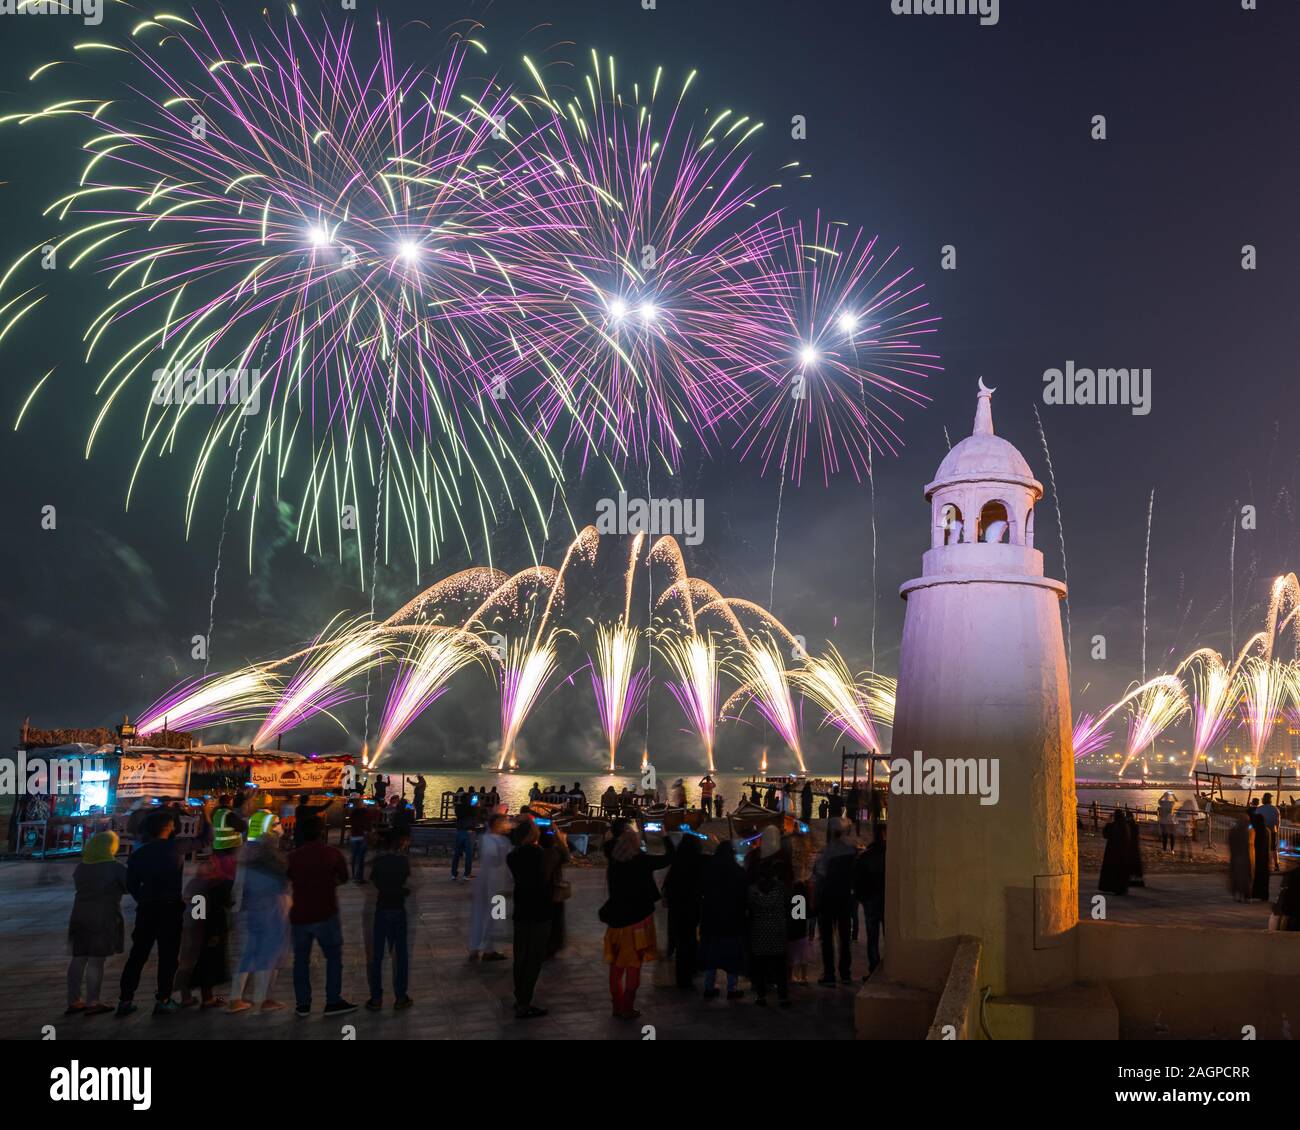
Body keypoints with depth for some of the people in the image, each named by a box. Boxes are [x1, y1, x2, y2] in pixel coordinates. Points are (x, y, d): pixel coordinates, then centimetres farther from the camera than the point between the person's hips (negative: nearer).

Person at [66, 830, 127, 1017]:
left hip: (80, 916, 6)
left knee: (78, 958, 11)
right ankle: (92, 1003, -1)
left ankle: (73, 1001, 15)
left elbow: (80, 886, 18)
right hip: (104, 918, -6)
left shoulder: (80, 868, 6)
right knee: (96, 961, -4)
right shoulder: (114, 868, -11)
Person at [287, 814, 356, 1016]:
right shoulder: (333, 854, -8)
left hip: (299, 915, 2)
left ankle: (303, 1004, 16)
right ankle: (333, 1002, 7)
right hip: (325, 915, -2)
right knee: (334, 957, 9)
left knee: (301, 960, 13)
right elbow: (344, 878, 6)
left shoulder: (293, 856, -4)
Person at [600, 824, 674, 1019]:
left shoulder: (614, 860, -5)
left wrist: (626, 834, 15)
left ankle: (617, 1006, 22)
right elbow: (669, 858, -7)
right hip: (637, 919, -4)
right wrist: (665, 837, 6)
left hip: (616, 919, 5)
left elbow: (607, 846, 18)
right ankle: (628, 1008, 7)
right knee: (633, 966, 5)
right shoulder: (642, 861, -17)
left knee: (616, 965, 16)